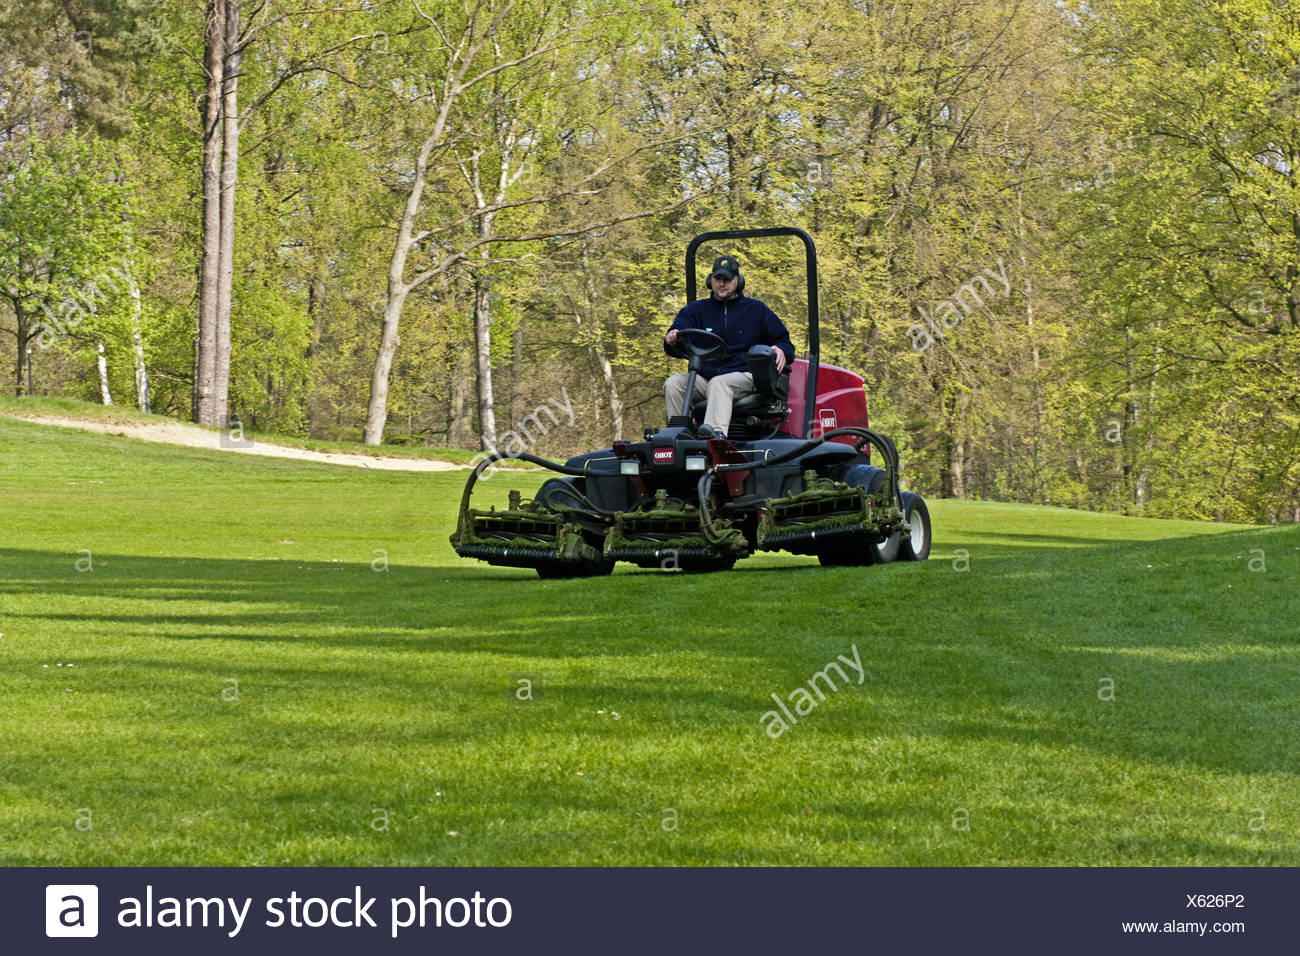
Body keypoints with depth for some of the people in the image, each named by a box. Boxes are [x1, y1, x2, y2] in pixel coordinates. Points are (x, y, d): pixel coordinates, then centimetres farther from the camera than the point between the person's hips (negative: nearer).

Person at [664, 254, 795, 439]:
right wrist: (672, 339, -21)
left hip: (743, 377, -3)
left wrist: (781, 351, -8)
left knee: (718, 383, -38)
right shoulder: (696, 310, 18)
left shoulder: (756, 309, 16)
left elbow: (783, 339, 18)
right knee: (673, 384, -25)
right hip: (703, 378, 4)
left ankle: (717, 432, -64)